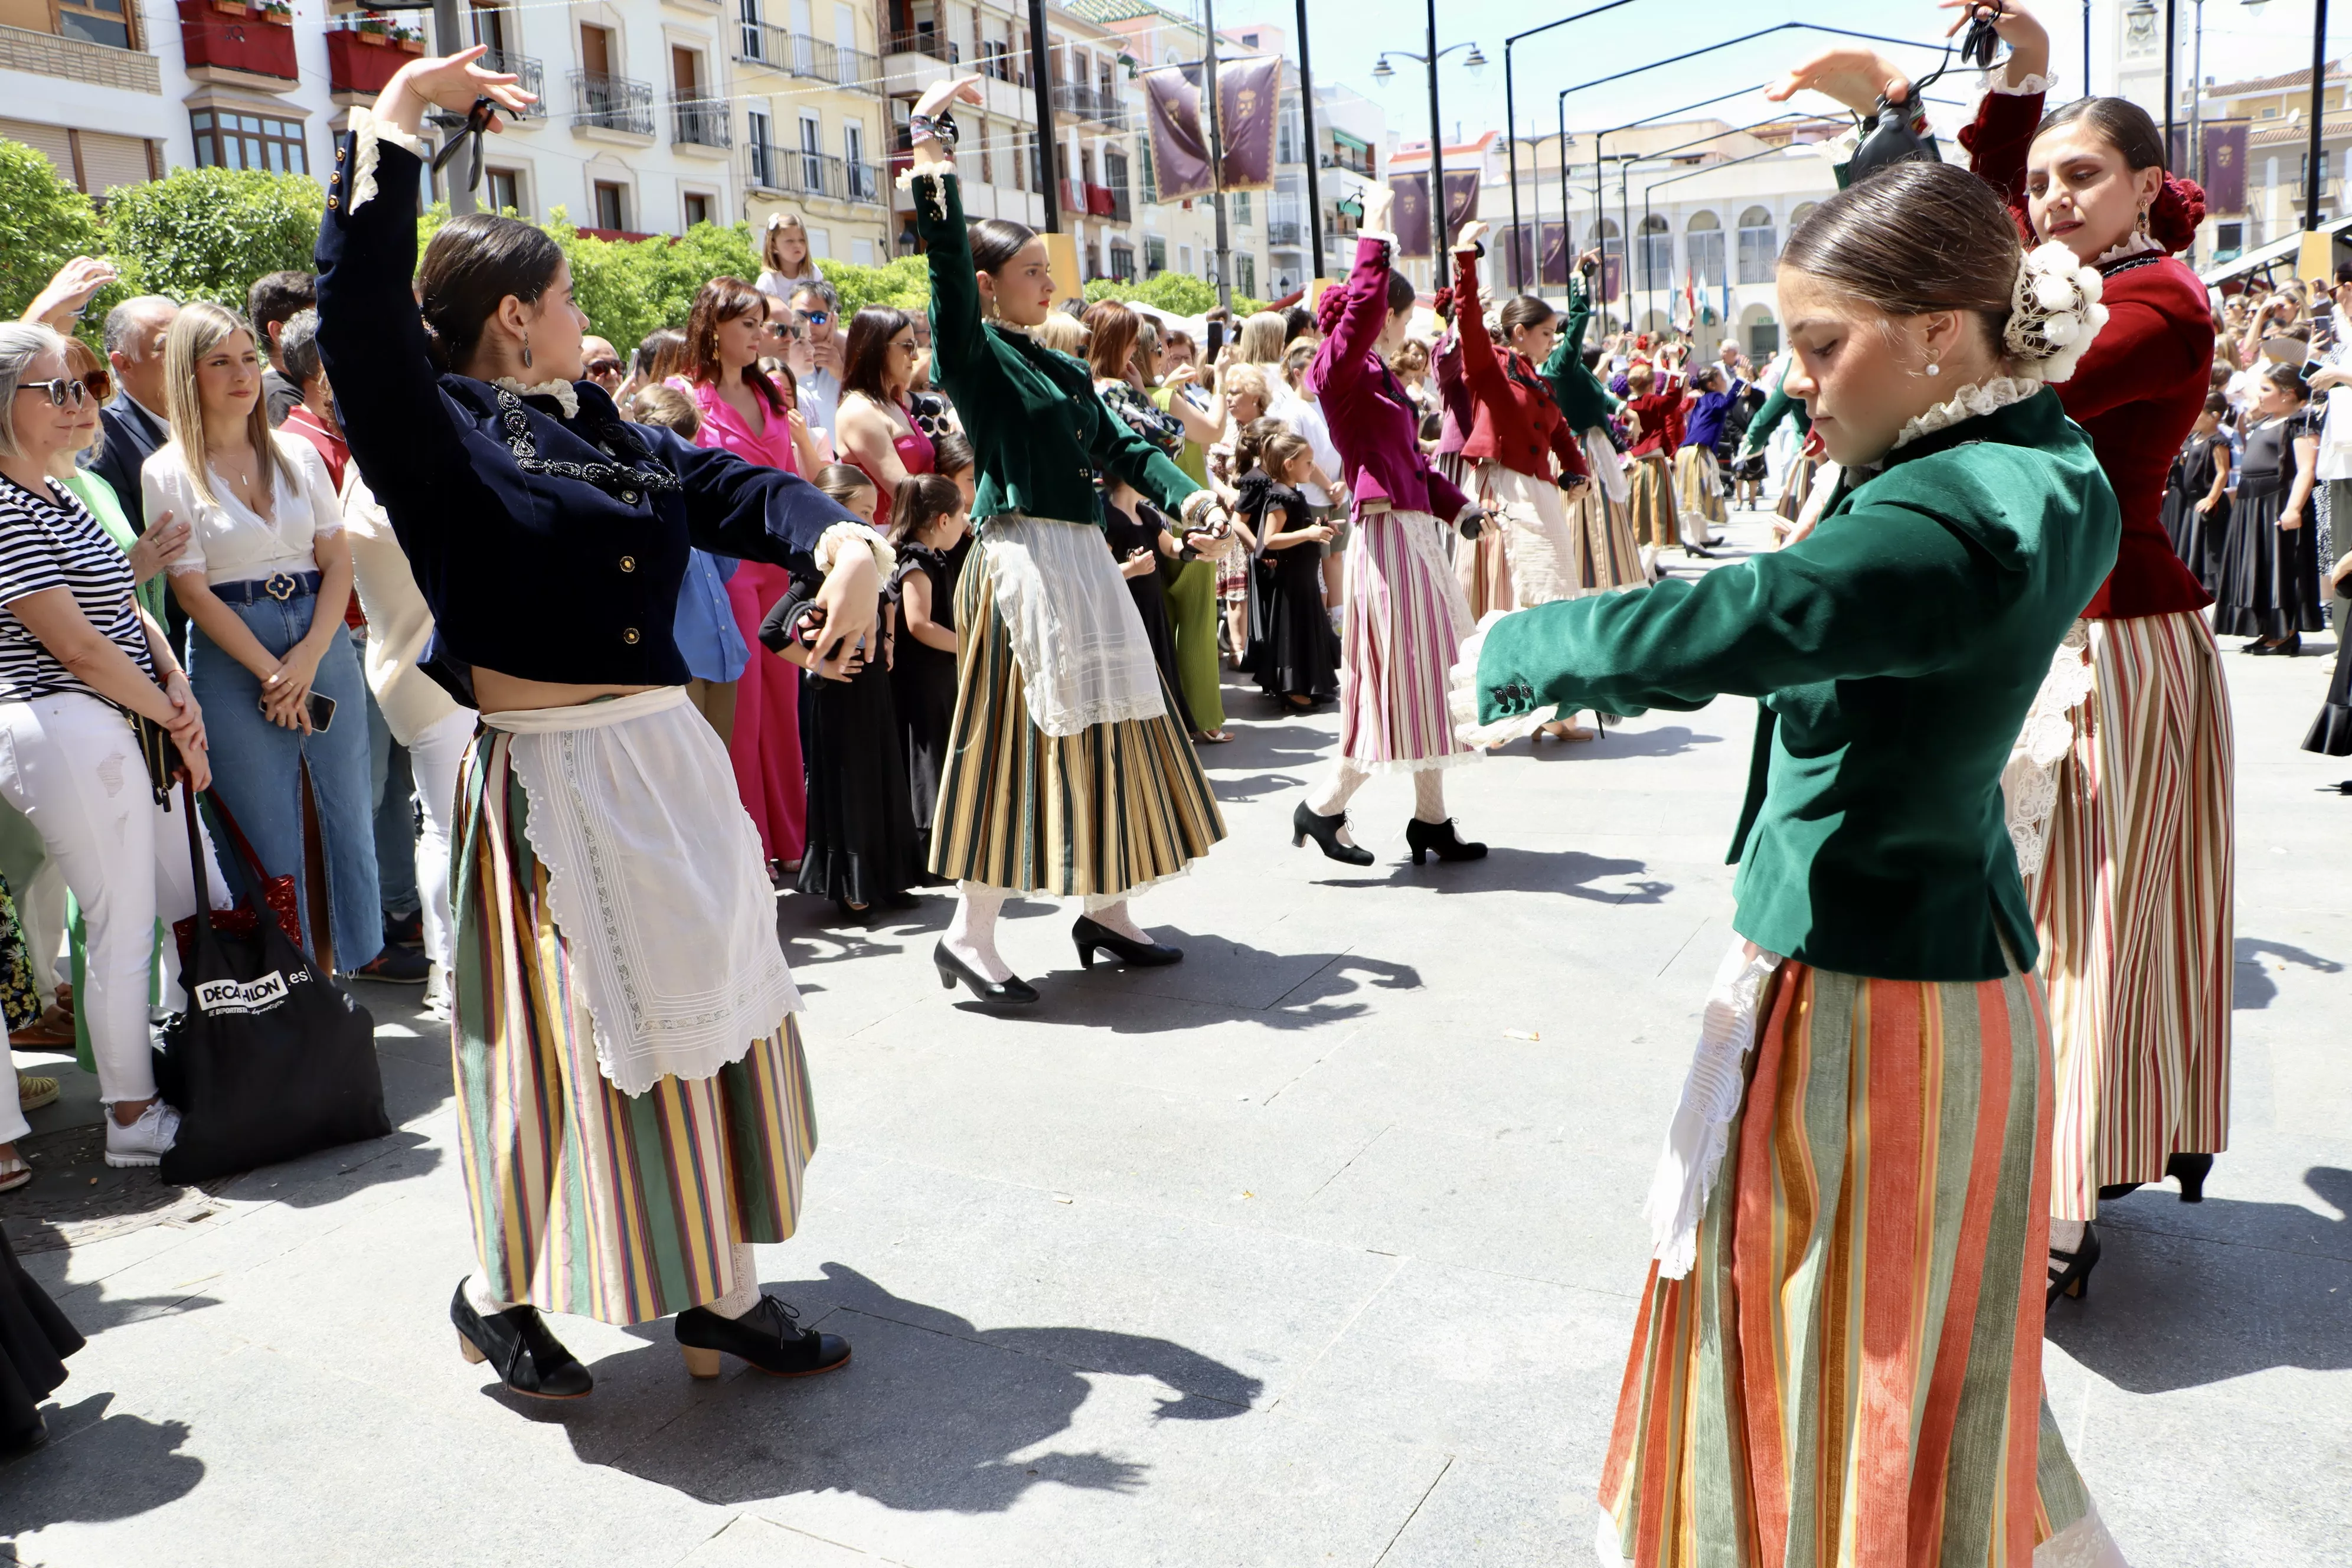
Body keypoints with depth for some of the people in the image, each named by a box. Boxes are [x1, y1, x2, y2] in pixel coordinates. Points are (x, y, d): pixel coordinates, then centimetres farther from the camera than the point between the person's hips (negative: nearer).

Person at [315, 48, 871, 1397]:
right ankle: (503, 1293, 27)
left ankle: (715, 1287, 27)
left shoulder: (619, 435, 13)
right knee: (574, 1039, 3)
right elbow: (358, 305, -22)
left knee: (713, 1023, 12)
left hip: (675, 766, 8)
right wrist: (399, 115, -16)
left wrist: (844, 542, -16)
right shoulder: (440, 434, -7)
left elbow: (743, 490, 5)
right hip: (550, 785, -7)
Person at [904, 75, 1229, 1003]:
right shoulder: (975, 352, -4)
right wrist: (929, 144, -19)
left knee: (1101, 734, 11)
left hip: (1084, 561, 8)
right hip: (1023, 562, -8)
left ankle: (1103, 910, 23)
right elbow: (947, 259, -17)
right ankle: (969, 936, 1)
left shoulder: (1064, 370, 18)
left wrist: (1185, 497, -5)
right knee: (1023, 737, -7)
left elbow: (1119, 447, 11)